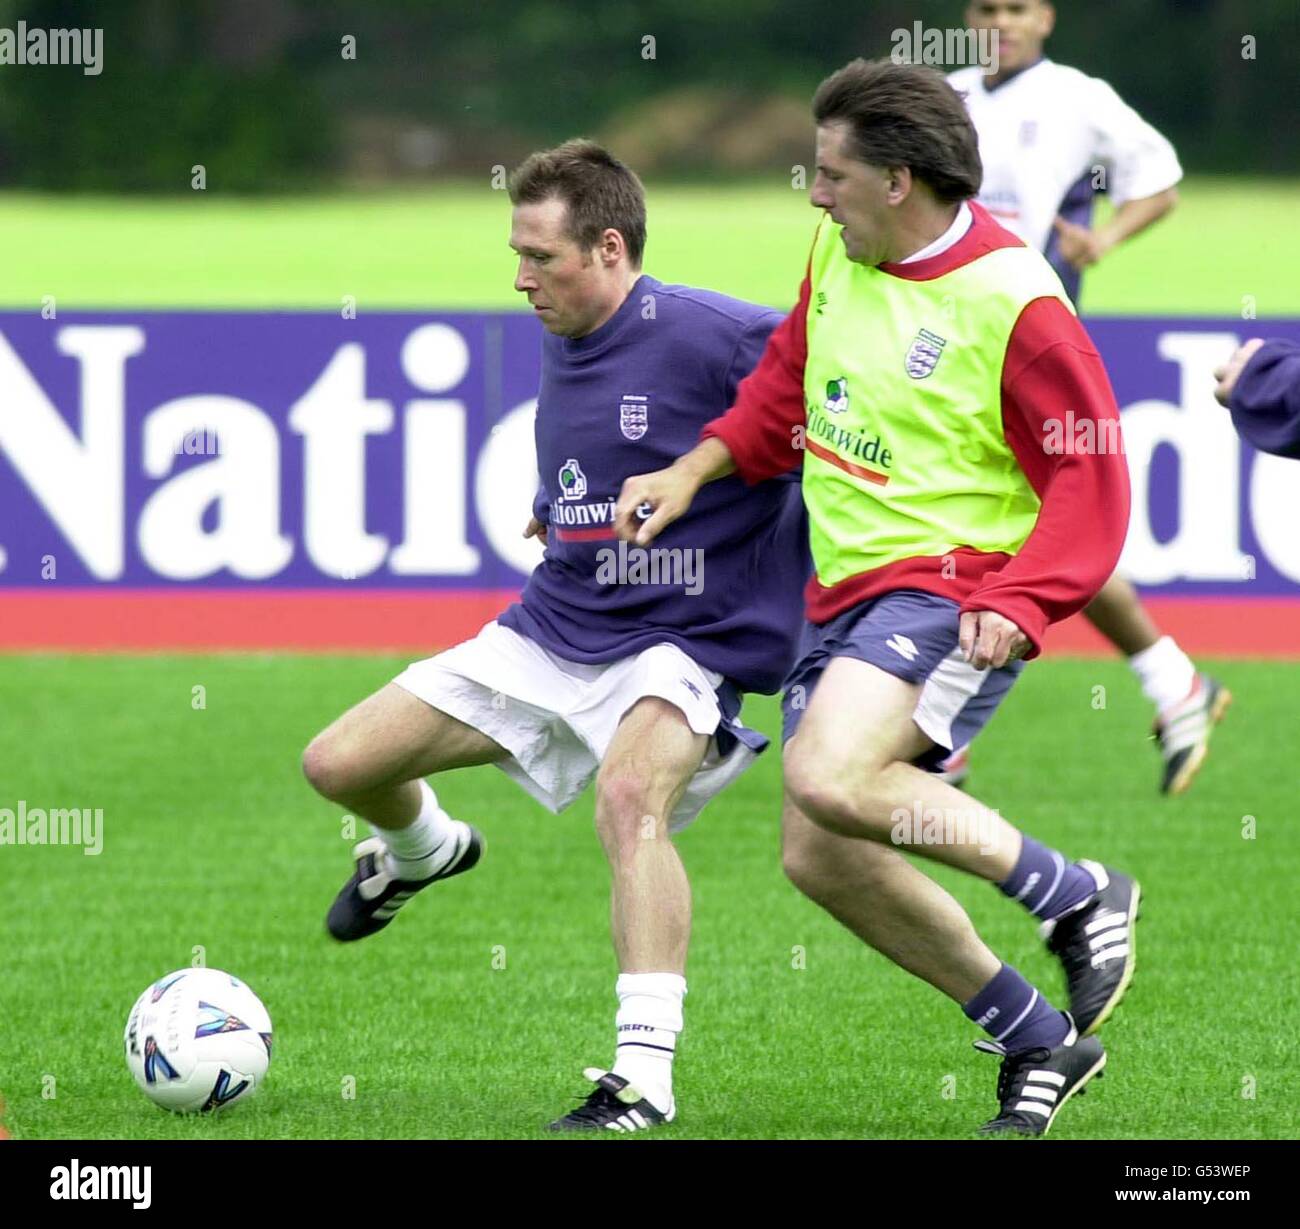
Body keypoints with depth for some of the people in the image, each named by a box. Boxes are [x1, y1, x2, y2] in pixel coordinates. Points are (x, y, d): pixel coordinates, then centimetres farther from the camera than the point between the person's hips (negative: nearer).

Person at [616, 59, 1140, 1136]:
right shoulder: (840, 253, 4)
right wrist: (698, 467, 10)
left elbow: (1088, 483, -15)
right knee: (821, 860, 6)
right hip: (845, 592, 9)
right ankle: (1041, 1044, 20)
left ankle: (1076, 895, -12)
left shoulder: (1012, 303, -18)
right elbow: (790, 378, 22)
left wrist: (1015, 606, -26)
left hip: (952, 586, -9)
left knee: (830, 779, -31)